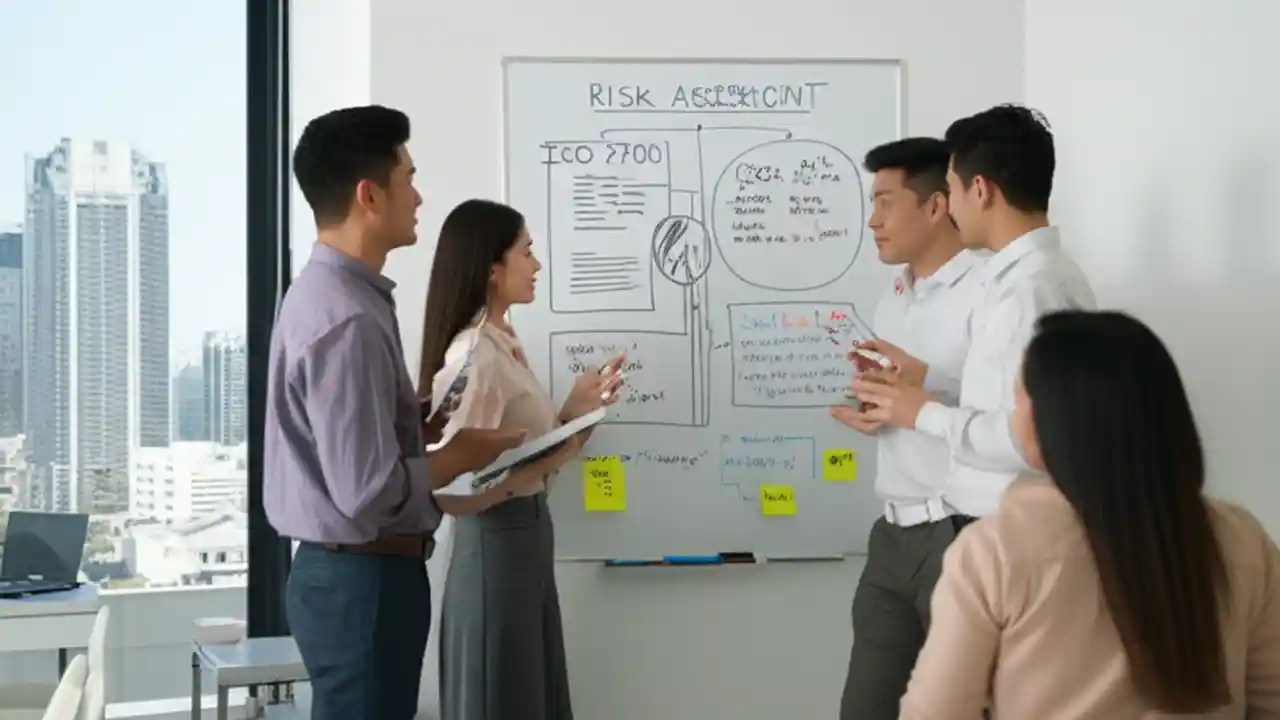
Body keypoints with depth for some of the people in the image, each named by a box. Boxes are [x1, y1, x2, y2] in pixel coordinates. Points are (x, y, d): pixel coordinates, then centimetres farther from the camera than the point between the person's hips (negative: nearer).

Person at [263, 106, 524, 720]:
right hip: (363, 578, -10)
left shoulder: (329, 291, 8)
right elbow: (369, 490, -26)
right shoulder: (348, 319, -23)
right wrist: (459, 456, -11)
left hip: (346, 569, 10)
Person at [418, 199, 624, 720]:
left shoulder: (503, 345, 9)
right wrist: (547, 463, -24)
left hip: (525, 537, 10)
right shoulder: (474, 356, -19)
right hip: (497, 544, -10)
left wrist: (575, 409, 7)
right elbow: (454, 490, -24)